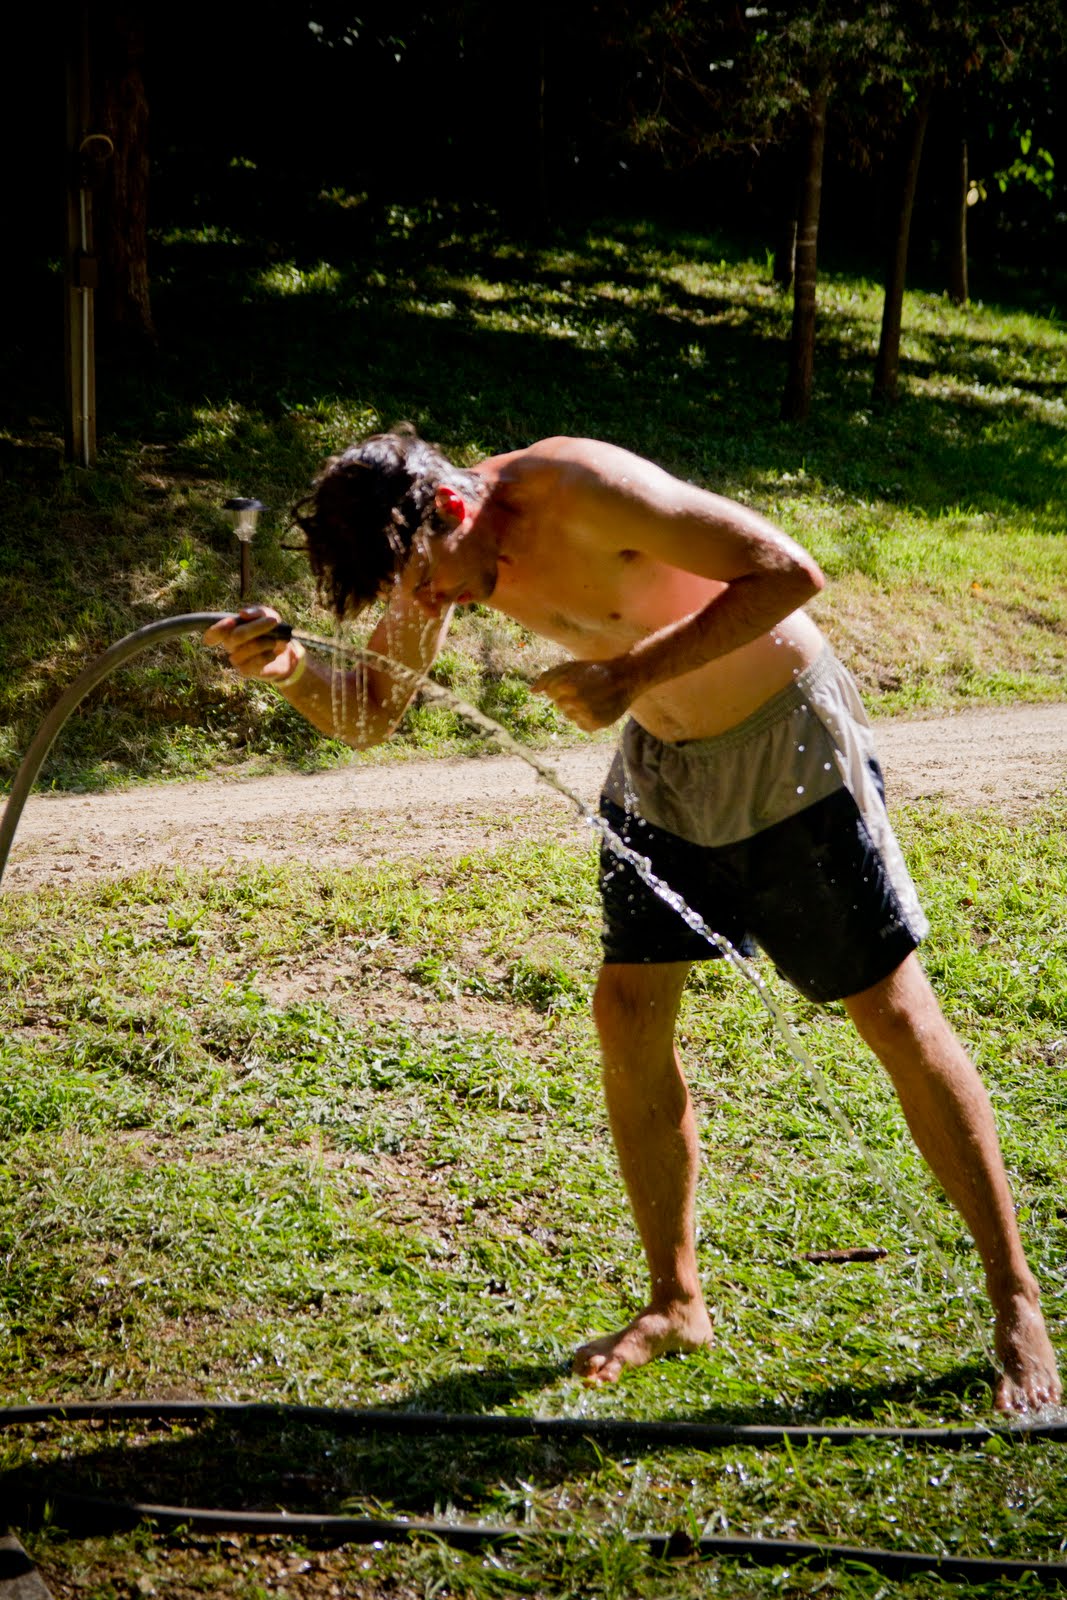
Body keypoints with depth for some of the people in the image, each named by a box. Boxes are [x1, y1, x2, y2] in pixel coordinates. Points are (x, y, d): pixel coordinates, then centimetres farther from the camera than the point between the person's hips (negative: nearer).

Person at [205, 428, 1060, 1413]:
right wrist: (291, 669, -19)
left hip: (786, 737, -7)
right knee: (629, 1009, 2)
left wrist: (631, 675, -34)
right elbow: (370, 716, 2)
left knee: (895, 1014, -4)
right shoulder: (428, 548, -7)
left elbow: (791, 572, -30)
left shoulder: (581, 492, -30)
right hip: (661, 760, 7)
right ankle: (678, 1303, 17)